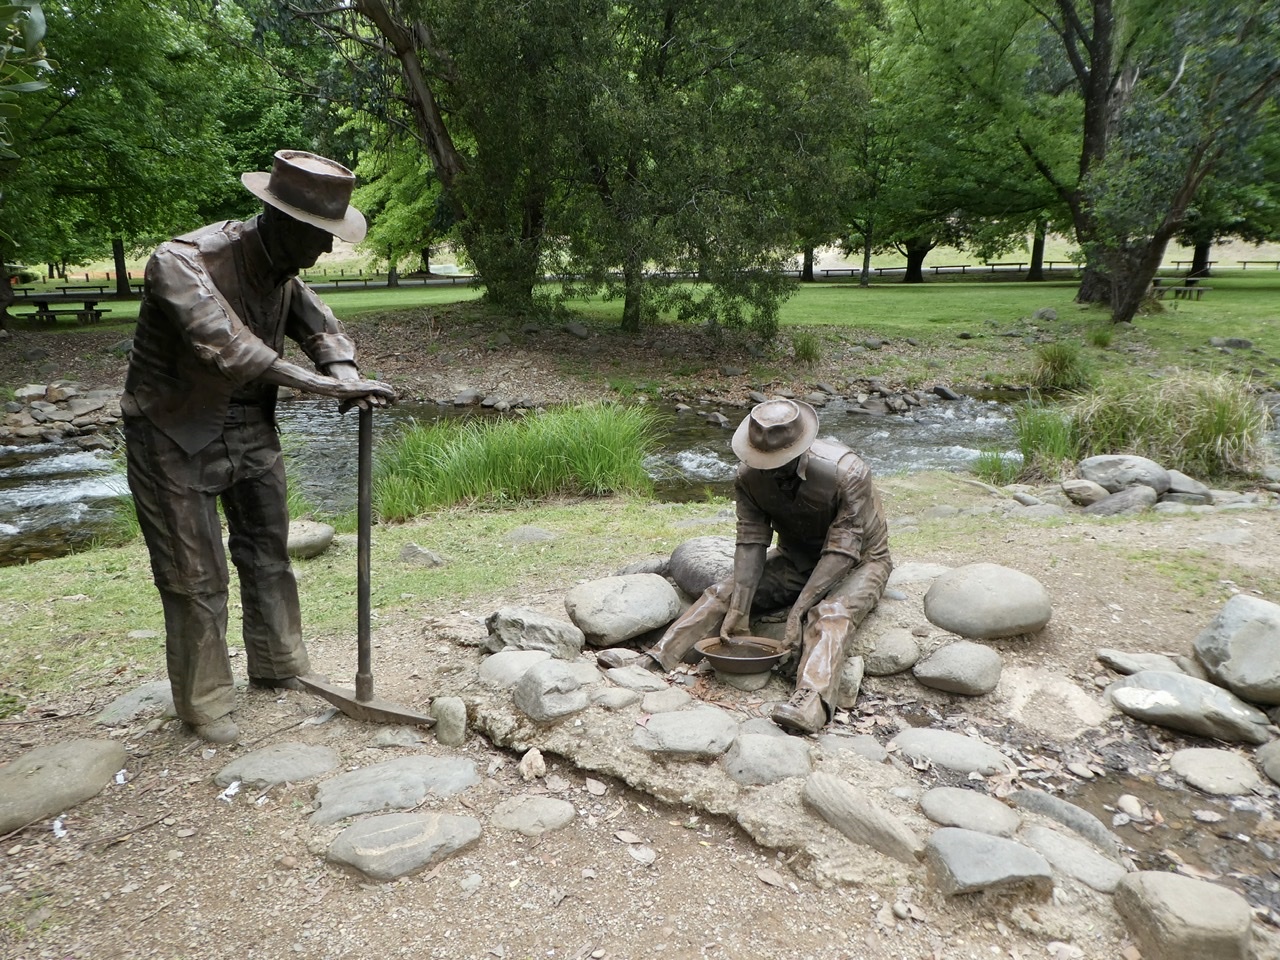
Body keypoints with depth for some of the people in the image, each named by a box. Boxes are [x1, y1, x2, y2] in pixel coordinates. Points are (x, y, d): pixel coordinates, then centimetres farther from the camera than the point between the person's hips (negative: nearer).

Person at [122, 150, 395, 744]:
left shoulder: (280, 268, -1)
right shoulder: (182, 262, -26)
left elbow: (318, 324, 1)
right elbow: (223, 345, -40)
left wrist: (345, 370, -22)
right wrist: (320, 384, -45)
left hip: (249, 427, 7)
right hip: (175, 435, -7)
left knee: (269, 554, 15)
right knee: (196, 577, 0)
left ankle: (280, 669, 33)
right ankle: (204, 704, 17)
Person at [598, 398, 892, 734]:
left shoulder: (847, 473, -30)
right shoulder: (750, 475, -16)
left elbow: (841, 550, -31)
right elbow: (752, 542, -18)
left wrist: (799, 608, -38)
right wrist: (739, 609, -28)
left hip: (859, 560, -4)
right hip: (796, 558, 5)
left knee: (831, 613, -36)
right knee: (724, 592, -15)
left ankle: (811, 700, -57)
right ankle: (655, 659, -26)